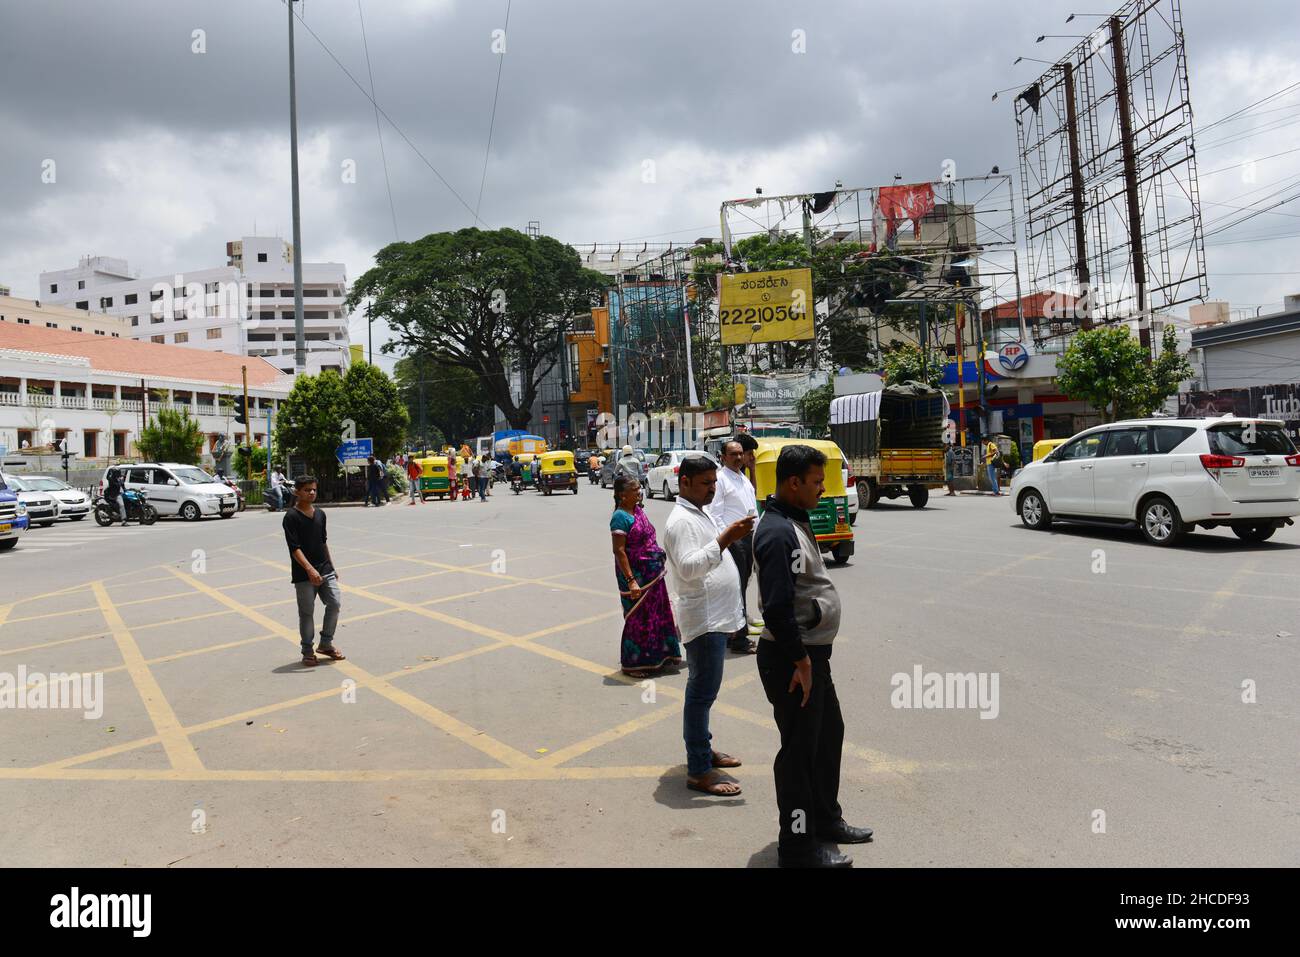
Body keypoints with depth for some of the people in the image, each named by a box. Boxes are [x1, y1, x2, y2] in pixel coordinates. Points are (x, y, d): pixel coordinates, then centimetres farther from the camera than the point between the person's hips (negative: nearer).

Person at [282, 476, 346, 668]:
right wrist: (310, 569, -26)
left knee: (335, 603, 1)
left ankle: (326, 644, 18)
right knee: (307, 612, 3)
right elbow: (294, 548, -17)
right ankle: (307, 651, 18)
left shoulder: (320, 514, 10)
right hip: (304, 575, -6)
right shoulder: (291, 517, -11)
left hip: (325, 570, 6)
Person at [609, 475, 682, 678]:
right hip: (635, 574, -9)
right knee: (638, 617, 1)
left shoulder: (638, 510, 9)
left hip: (652, 573, 9)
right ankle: (632, 664, 16)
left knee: (656, 614, 16)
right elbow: (619, 551, -22)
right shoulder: (620, 517, -17)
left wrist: (660, 563, 19)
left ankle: (654, 658, 31)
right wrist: (631, 581, -26)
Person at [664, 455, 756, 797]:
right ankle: (698, 771, 0)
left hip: (717, 618, 10)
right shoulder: (682, 520, -17)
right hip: (702, 620, -10)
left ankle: (703, 748, 32)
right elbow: (688, 568, -29)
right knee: (702, 693, -6)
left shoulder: (703, 513, 16)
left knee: (703, 691, 19)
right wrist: (725, 539, -33)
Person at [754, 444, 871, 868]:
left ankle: (825, 819, 41)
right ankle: (798, 848, 20)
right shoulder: (778, 532, -23)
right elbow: (777, 607, -27)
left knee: (829, 734, 23)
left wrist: (810, 655, 19)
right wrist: (799, 659, -21)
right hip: (792, 658, -10)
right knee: (800, 751, 3)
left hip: (812, 653, 10)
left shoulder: (795, 520, 10)